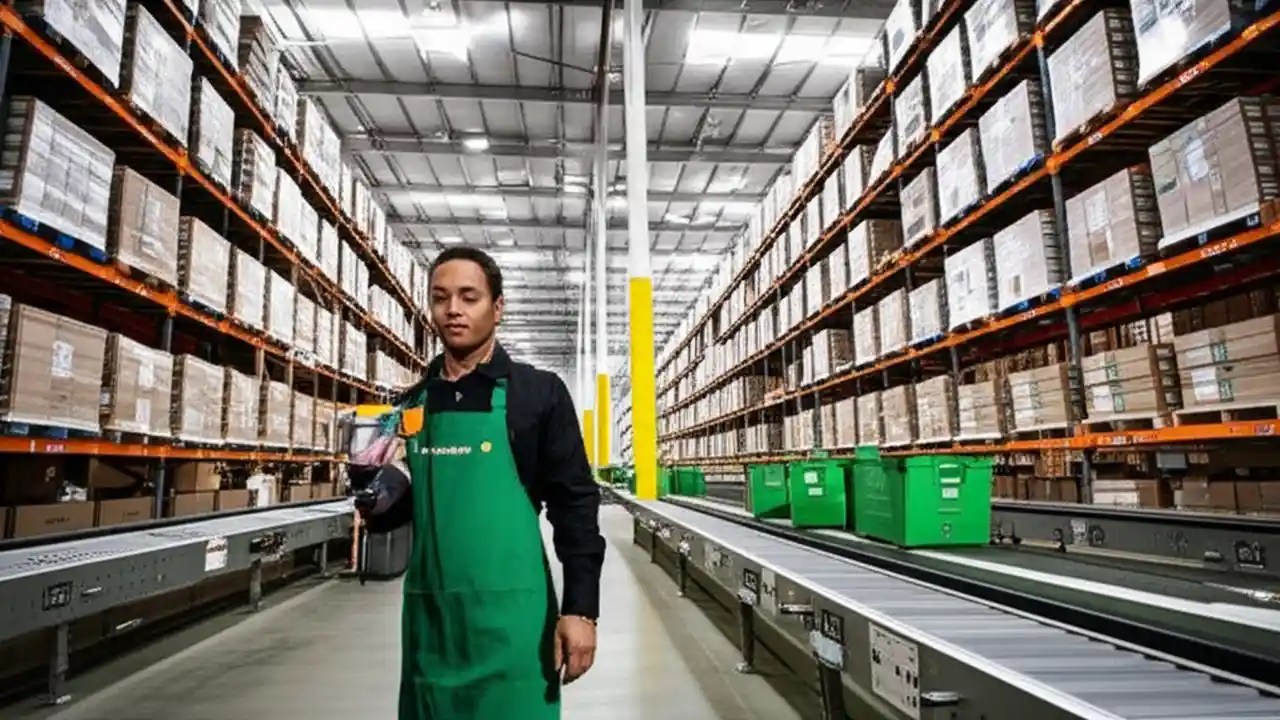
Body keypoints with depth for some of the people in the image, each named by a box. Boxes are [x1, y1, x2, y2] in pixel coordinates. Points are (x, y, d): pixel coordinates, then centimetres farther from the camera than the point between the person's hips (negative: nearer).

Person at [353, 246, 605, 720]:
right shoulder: (412, 404, 9)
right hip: (428, 611, 4)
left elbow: (574, 504, -6)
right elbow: (401, 507, 17)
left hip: (509, 612, -4)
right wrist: (377, 500, -5)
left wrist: (580, 607, -11)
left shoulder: (539, 392, -4)